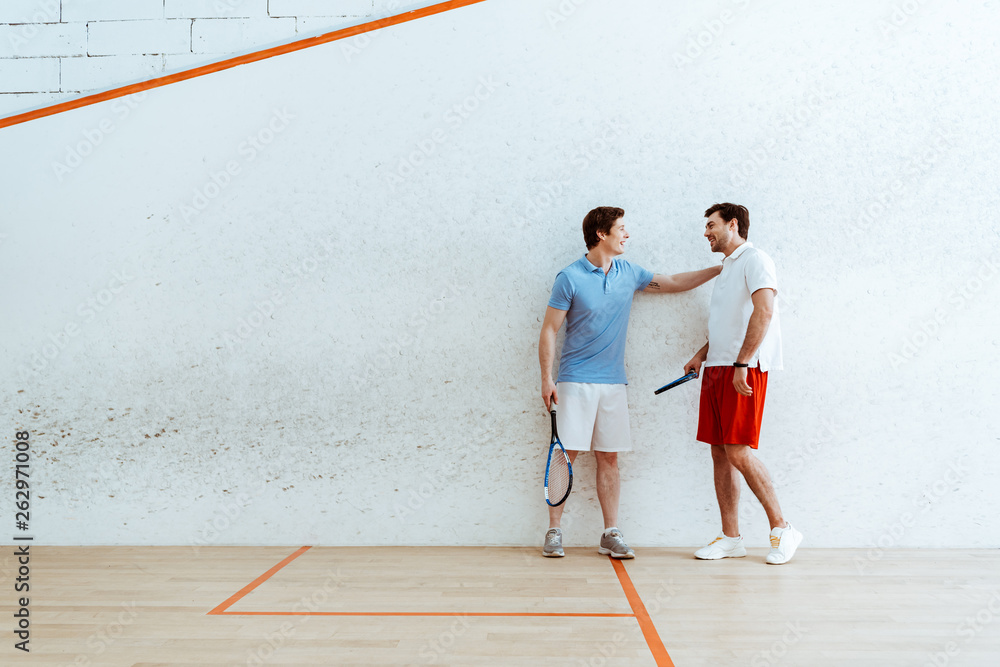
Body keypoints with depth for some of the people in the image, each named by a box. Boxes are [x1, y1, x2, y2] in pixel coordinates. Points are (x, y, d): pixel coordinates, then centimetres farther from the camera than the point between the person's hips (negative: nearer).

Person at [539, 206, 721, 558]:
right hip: (576, 382, -4)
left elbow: (674, 283, 22)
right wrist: (546, 379, -9)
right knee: (566, 455, -3)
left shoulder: (629, 273, 10)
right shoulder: (570, 278, -6)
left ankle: (610, 534, 13)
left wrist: (719, 269, 19)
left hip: (614, 383, 5)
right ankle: (554, 532, 7)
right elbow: (549, 331, -4)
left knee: (609, 459, 6)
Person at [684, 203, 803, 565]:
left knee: (738, 452, -12)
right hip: (717, 369, 9)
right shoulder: (727, 267, 23)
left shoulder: (755, 260, -6)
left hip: (745, 370, -9)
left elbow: (763, 312, -19)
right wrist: (702, 355, 18)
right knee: (720, 453, 6)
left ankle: (782, 528, 3)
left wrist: (741, 364, -24)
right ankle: (731, 537, 13)